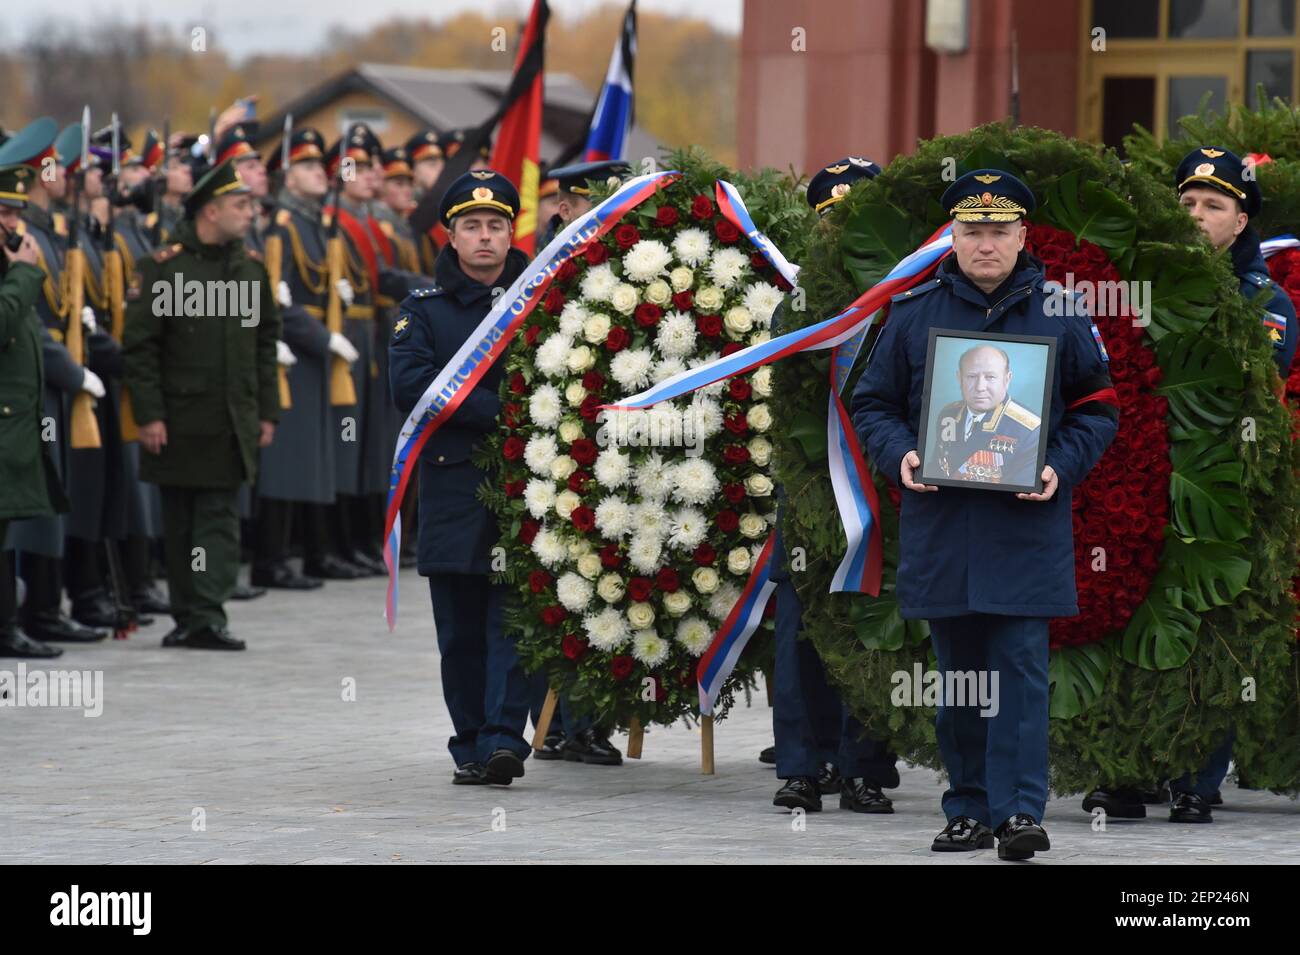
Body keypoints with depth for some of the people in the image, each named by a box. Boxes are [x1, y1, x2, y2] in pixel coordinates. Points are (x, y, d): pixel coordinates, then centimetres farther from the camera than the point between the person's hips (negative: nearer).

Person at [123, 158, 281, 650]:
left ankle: (208, 617, -9)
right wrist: (149, 415, -13)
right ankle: (187, 616, 16)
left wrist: (267, 411, 9)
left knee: (220, 517, -4)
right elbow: (140, 345, -8)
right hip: (180, 420, -3)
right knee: (180, 522, 7)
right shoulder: (164, 266, -7)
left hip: (232, 422, 3)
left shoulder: (250, 268, 7)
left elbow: (266, 342, 14)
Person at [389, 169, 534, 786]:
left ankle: (503, 739, -15)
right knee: (461, 628, 5)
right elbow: (409, 384, -7)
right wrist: (496, 411, -16)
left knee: (513, 614, -10)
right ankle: (471, 746, 11)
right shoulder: (425, 308, 9)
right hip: (452, 485, 1)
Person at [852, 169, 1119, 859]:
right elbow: (872, 402, 13)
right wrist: (899, 455, -6)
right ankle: (969, 810, 15)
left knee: (1020, 668, -8)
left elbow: (1098, 408, 9)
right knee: (956, 673, 7)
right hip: (939, 524, 2)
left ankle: (1019, 809, -9)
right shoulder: (913, 313, 7)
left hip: (1026, 525, -2)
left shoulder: (1058, 313, 4)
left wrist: (1061, 468, -8)